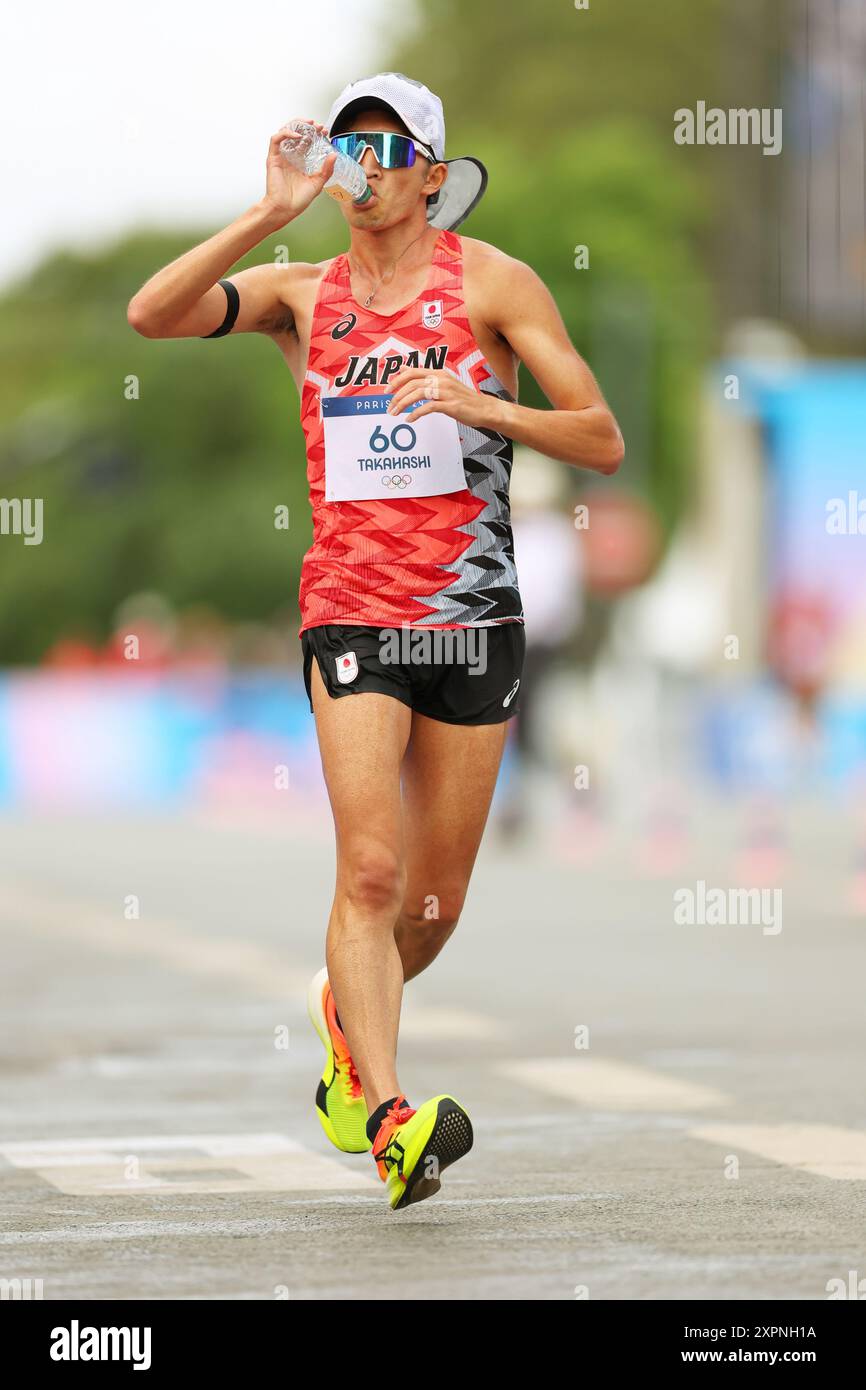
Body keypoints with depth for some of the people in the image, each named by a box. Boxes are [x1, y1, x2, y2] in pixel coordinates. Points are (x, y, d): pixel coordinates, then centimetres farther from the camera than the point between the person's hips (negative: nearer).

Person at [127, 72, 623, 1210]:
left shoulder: (492, 282, 1)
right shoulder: (300, 294, 7)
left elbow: (604, 442, -4)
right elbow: (150, 315, -9)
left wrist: (483, 406, -20)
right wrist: (272, 213, -14)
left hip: (474, 615, 1)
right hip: (350, 612, -1)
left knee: (436, 899, 9)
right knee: (371, 869, -18)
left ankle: (348, 1013, 39)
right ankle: (391, 1119, -23)